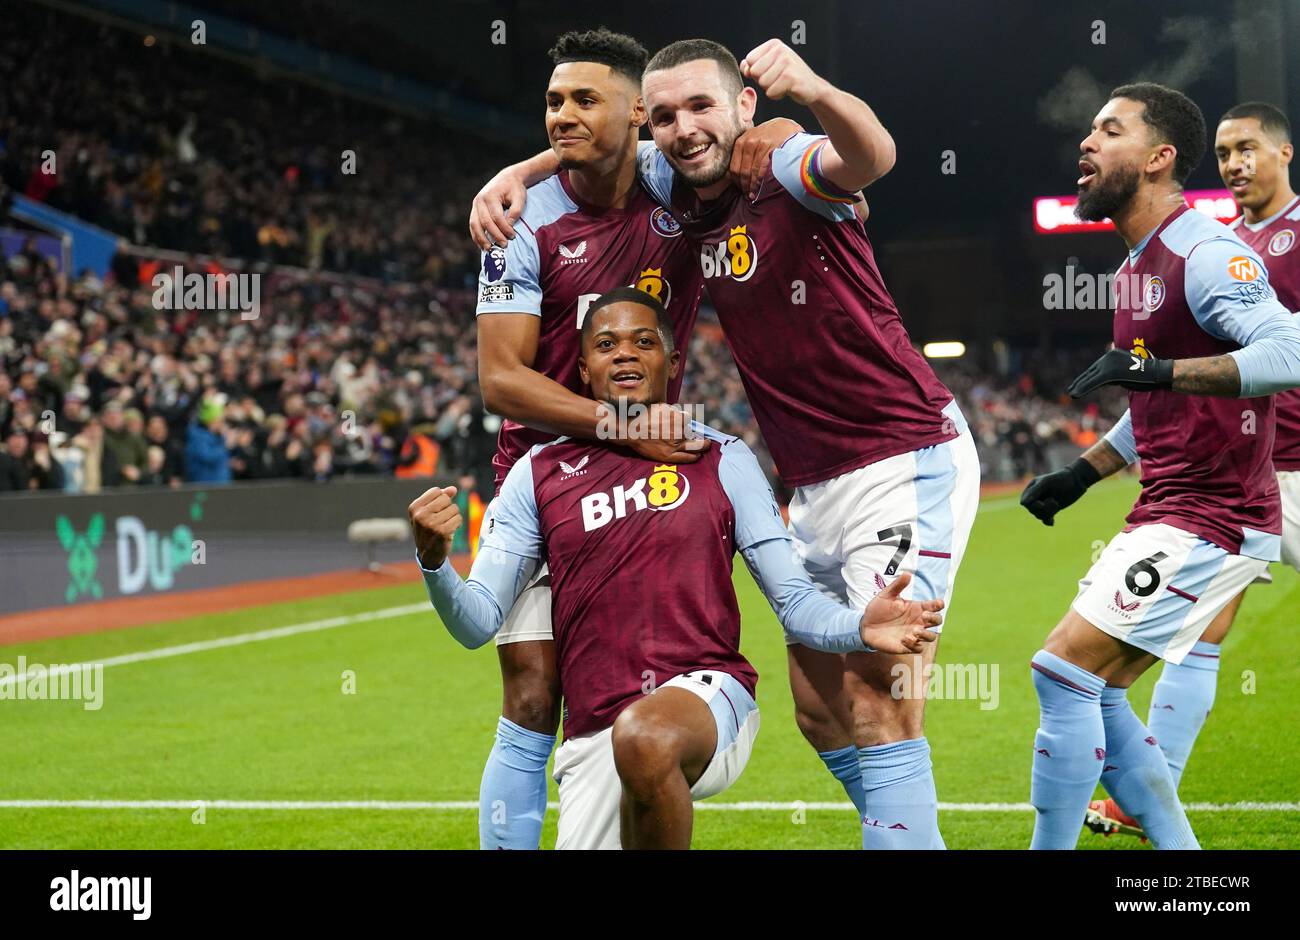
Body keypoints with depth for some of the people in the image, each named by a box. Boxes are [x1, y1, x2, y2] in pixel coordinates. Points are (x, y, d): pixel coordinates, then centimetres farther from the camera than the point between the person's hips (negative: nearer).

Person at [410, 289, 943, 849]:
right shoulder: (540, 473, 12)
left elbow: (793, 599, 6)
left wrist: (859, 629, -16)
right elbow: (477, 624, 7)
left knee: (644, 739, -37)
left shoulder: (720, 460, 10)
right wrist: (433, 561, -14)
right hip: (593, 734, 3)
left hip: (707, 691, -3)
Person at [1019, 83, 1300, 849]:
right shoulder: (1140, 264, 16)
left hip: (1209, 521, -10)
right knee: (1094, 696, 10)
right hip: (1171, 514, 10)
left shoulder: (1205, 254, -16)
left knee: (1064, 671, -13)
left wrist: (1157, 369, -36)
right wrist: (1082, 474, 21)